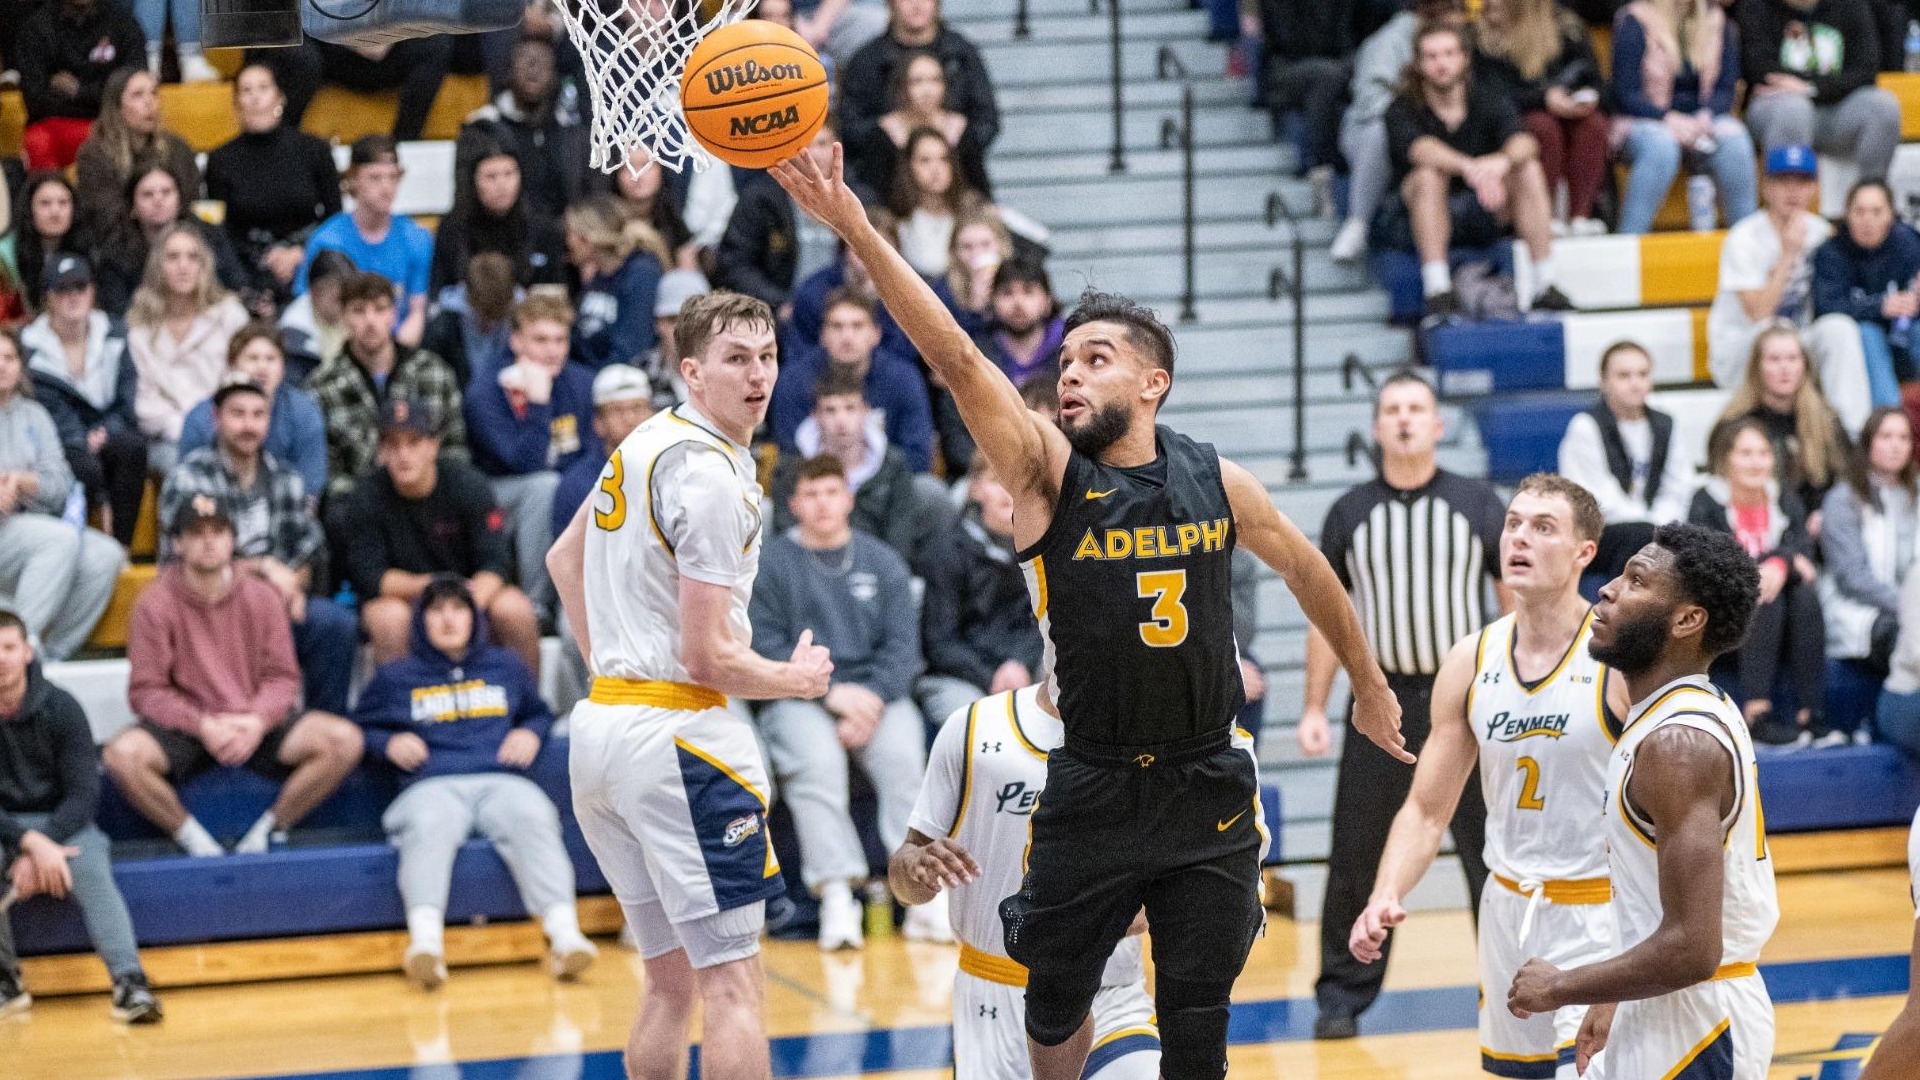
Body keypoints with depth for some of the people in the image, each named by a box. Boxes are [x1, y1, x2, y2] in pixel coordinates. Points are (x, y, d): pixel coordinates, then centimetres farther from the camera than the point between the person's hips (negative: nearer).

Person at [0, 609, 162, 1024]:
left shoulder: (60, 707, -7)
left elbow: (84, 794, -9)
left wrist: (43, 847, -24)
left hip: (61, 821, 0)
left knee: (90, 867, -31)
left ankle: (130, 982, -45)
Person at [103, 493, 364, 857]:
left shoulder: (262, 597, 3)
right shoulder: (156, 604, -5)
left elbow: (283, 677, 1)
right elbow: (147, 691, -7)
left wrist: (258, 721, -21)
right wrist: (204, 726, -22)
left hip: (258, 727, 2)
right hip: (185, 728, -2)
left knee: (344, 741, -23)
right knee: (122, 753, -33)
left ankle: (271, 828, -5)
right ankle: (194, 840, -12)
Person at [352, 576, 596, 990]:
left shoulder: (506, 667, 26)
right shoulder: (397, 677, 23)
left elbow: (540, 713, 36)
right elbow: (361, 726, 28)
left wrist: (533, 733, 12)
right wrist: (389, 743, 6)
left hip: (501, 781, 1)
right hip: (433, 785, -1)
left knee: (533, 818, -35)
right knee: (429, 827, -39)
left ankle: (564, 932, -53)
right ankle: (424, 940, -60)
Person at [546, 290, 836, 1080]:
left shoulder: (644, 444, 13)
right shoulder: (713, 476, -15)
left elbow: (564, 558, 28)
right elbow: (710, 657, -16)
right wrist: (800, 680, 2)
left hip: (601, 722, 9)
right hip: (680, 734, -9)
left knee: (671, 983, 15)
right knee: (734, 985, -8)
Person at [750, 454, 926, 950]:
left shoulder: (883, 562, 14)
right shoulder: (770, 564, 6)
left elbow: (902, 644, 6)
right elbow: (766, 649, -2)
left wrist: (874, 699, -13)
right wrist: (831, 694, -14)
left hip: (877, 693, 2)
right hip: (798, 697, -2)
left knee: (903, 755, -29)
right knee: (817, 761, -33)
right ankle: (836, 896, -36)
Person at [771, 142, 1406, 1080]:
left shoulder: (1219, 484, 0)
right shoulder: (1047, 472, -7)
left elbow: (1304, 569, 18)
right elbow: (955, 356, -19)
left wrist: (1368, 685, 28)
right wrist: (857, 231, -31)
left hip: (1208, 789, 1)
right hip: (1093, 786, -1)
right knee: (1053, 1003, 9)